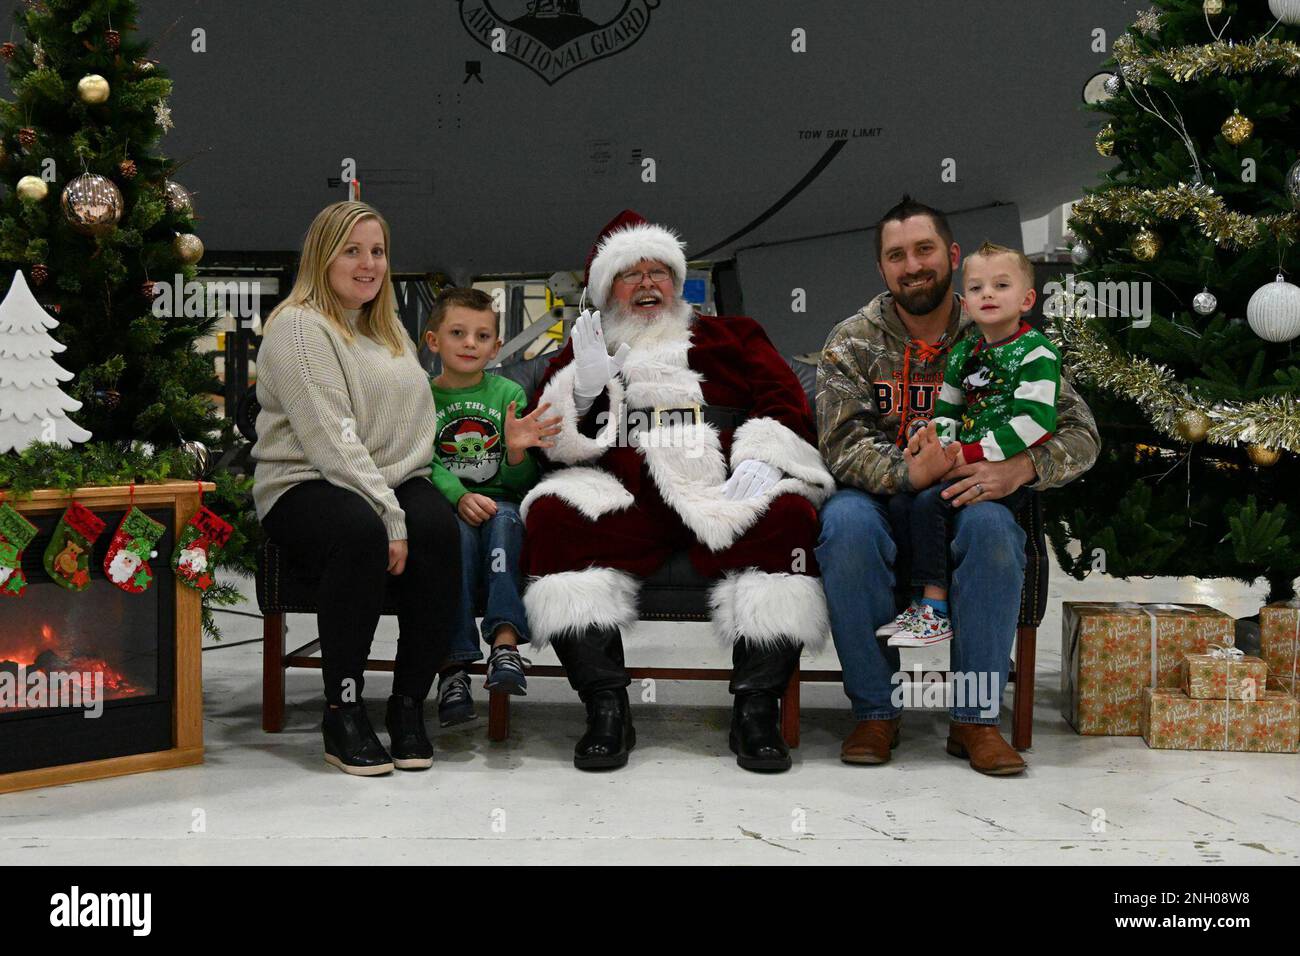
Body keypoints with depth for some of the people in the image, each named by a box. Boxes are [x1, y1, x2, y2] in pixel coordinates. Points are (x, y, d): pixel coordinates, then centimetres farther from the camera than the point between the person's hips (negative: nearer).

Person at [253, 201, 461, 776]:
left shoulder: (389, 331, 21)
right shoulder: (299, 328, -5)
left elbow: (415, 424, 18)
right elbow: (332, 441, -16)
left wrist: (401, 506, 0)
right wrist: (390, 518, -22)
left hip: (391, 483, 6)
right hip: (305, 487, -6)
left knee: (438, 527, -28)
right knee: (361, 532, -39)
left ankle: (409, 704, -18)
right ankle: (342, 713, -25)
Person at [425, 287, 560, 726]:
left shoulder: (509, 394, 11)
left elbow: (522, 483, 7)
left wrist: (517, 451, -17)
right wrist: (459, 495, -25)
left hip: (501, 499, 1)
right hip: (445, 504, -1)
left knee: (503, 518, -33)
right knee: (459, 528, -34)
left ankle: (506, 643, -44)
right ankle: (453, 665, -38)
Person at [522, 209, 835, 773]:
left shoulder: (731, 336, 28)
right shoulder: (582, 352, 28)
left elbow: (786, 403, 14)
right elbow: (546, 441, 17)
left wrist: (760, 459, -7)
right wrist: (584, 388, -2)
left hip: (722, 489, 0)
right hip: (620, 497, 0)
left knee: (788, 513, -32)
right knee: (553, 513, -31)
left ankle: (755, 710, -29)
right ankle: (605, 709, -30)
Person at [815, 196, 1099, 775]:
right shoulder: (852, 342, 1)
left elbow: (1080, 433, -4)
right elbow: (841, 447, -10)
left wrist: (1018, 469, -25)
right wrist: (908, 473, -31)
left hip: (968, 498, 0)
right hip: (881, 498, 0)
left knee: (991, 526, -34)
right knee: (845, 522, -34)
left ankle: (976, 718, -20)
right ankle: (875, 713, -19)